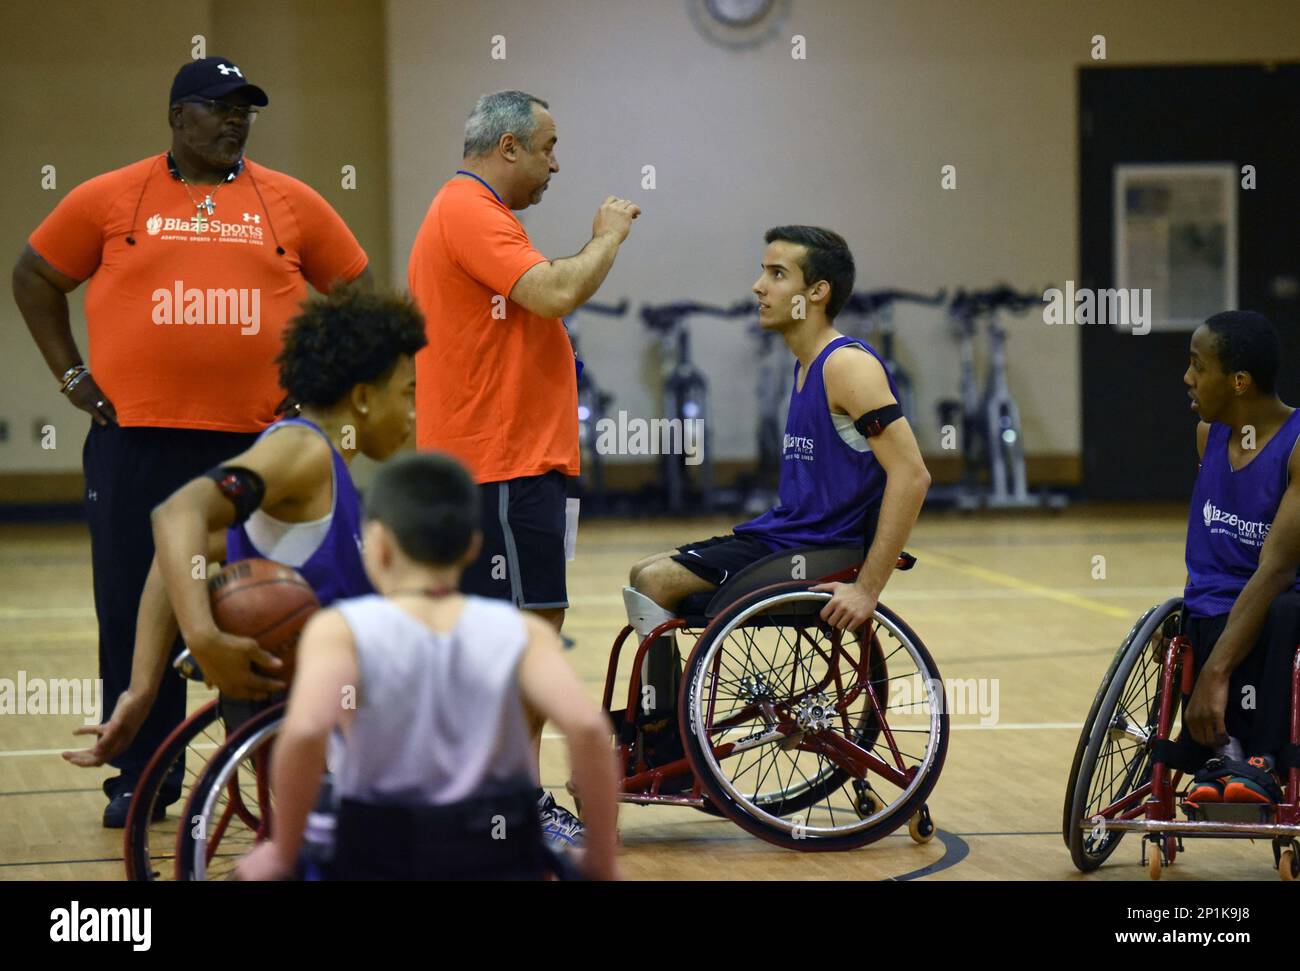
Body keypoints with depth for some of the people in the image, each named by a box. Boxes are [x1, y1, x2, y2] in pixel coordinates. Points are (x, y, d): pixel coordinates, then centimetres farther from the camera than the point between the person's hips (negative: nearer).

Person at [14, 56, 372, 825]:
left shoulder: (290, 202, 5)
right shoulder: (111, 199, 4)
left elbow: (356, 287, 15)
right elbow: (35, 279, 14)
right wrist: (71, 372, 8)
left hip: (260, 441, 1)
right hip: (137, 443, 0)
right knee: (137, 614, 5)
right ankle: (139, 779, 16)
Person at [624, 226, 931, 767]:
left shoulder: (848, 366, -16)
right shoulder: (808, 366, 14)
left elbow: (911, 475, -25)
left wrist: (867, 588, -27)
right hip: (786, 536, 10)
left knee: (654, 583, -15)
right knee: (645, 577, 12)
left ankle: (662, 756, -4)